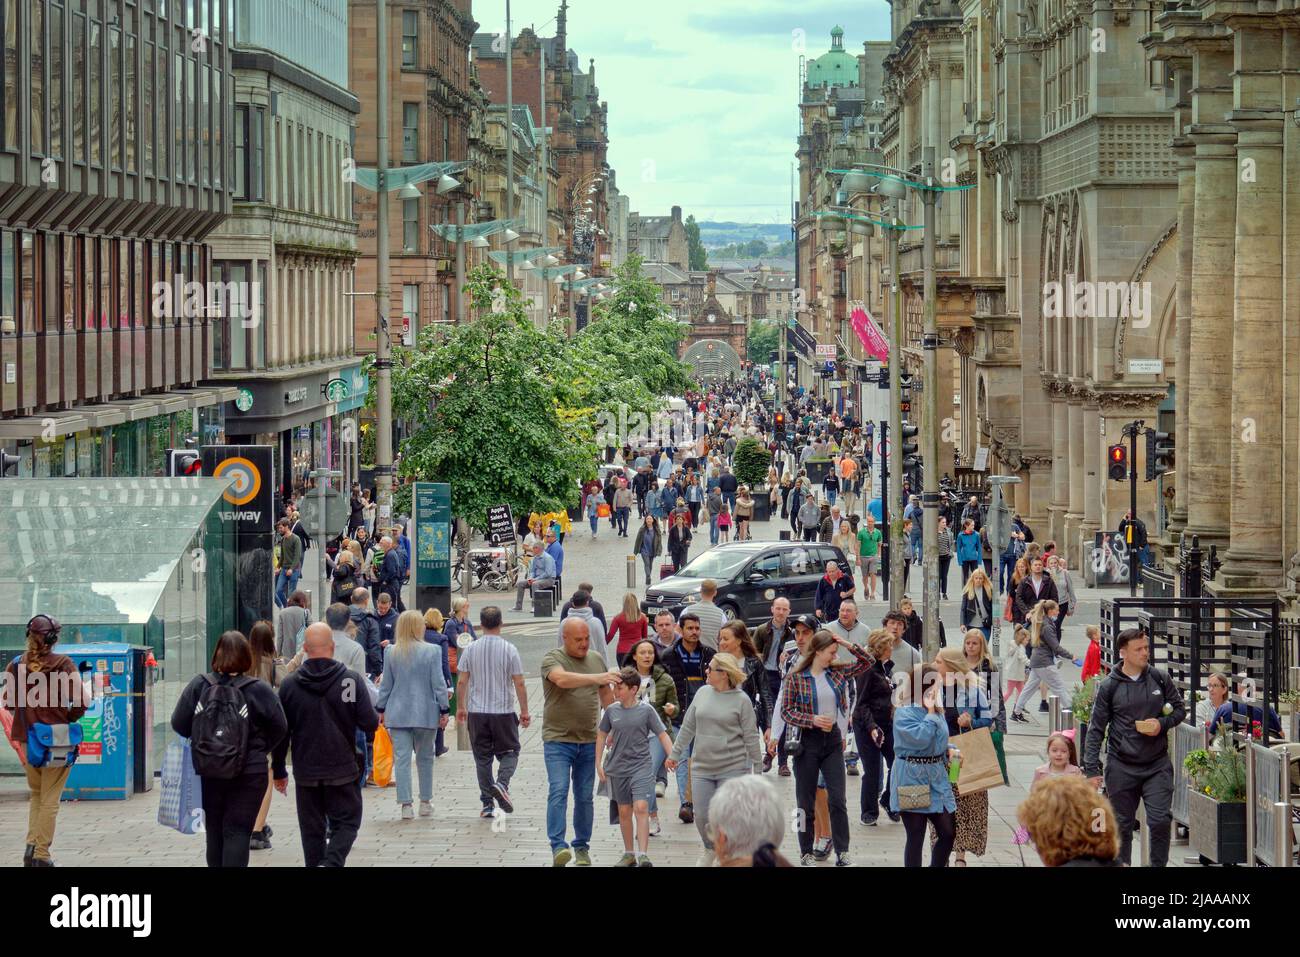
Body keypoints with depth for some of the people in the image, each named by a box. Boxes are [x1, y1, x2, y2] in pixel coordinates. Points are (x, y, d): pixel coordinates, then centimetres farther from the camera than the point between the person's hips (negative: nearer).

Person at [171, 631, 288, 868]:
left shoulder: (198, 686, -7)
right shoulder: (258, 690, -11)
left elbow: (178, 724, -4)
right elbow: (279, 728, -6)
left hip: (206, 773, 2)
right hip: (249, 774, -2)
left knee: (214, 829, 16)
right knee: (238, 831, 0)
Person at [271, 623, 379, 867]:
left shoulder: (290, 685, -2)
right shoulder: (351, 680, -9)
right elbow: (370, 723, -10)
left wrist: (278, 770, 12)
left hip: (306, 771, 2)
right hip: (343, 769, -2)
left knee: (312, 828, 11)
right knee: (346, 822, 6)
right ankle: (332, 862, -17)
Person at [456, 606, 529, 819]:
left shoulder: (470, 650, 0)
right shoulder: (509, 650, -6)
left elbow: (462, 682, 2)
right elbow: (519, 684, -6)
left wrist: (460, 708, 15)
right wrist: (524, 712, 3)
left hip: (477, 713, 2)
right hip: (504, 711, -2)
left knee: (482, 758, 9)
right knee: (509, 752, 11)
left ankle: (487, 803, 8)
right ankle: (502, 783, -16)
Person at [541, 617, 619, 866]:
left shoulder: (597, 659, 11)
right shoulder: (552, 658, -6)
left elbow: (606, 695, 20)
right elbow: (562, 679, -28)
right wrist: (596, 677, -36)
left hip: (589, 741, 4)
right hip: (558, 739, -4)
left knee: (585, 796, 8)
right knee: (558, 791, -14)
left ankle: (582, 847, 17)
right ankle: (558, 846, -17)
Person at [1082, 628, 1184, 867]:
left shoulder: (1159, 679, 2)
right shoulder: (1109, 686, -3)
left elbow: (1179, 709, 13)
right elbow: (1096, 730, 0)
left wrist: (1162, 724, -8)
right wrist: (1092, 769, -6)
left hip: (1157, 764, 1)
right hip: (1121, 768, -1)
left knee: (1160, 821, -9)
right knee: (1122, 826, 7)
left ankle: (1159, 865, 6)